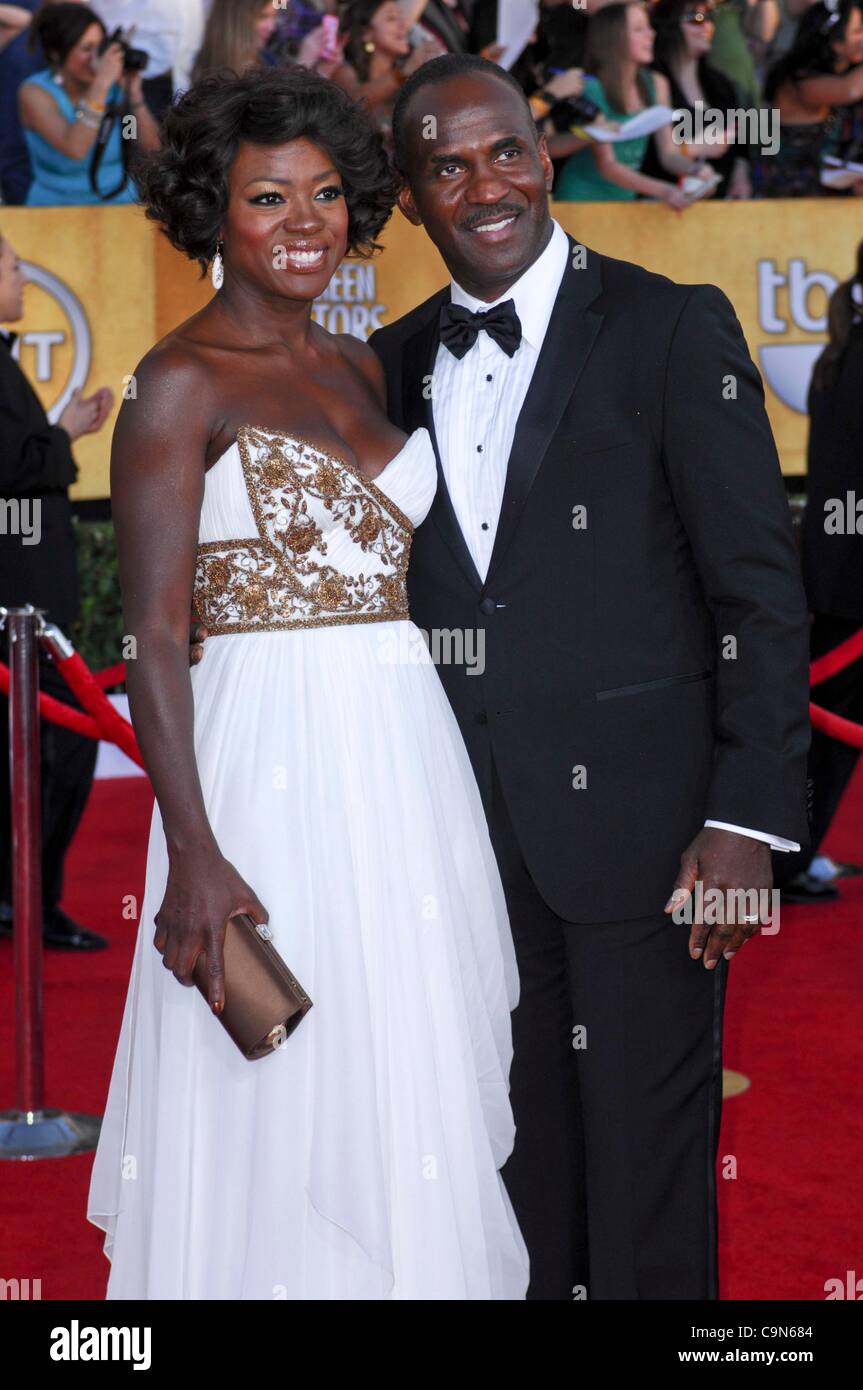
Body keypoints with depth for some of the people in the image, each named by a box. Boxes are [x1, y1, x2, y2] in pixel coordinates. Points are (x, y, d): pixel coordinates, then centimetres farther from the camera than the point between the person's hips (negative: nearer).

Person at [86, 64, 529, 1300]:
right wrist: (192, 855, -20)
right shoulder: (181, 384, -7)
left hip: (408, 755, 7)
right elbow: (153, 632, -13)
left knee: (416, 1084, 12)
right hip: (275, 761, -7)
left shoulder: (359, 366, 13)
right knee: (286, 1109, 1)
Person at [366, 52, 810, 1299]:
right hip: (470, 834, 5)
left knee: (645, 1171, 3)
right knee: (520, 1159, 13)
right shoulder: (394, 367, 11)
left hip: (637, 821, -4)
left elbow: (760, 592, -7)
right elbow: (398, 595, 14)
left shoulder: (673, 331, -5)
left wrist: (749, 820, -14)